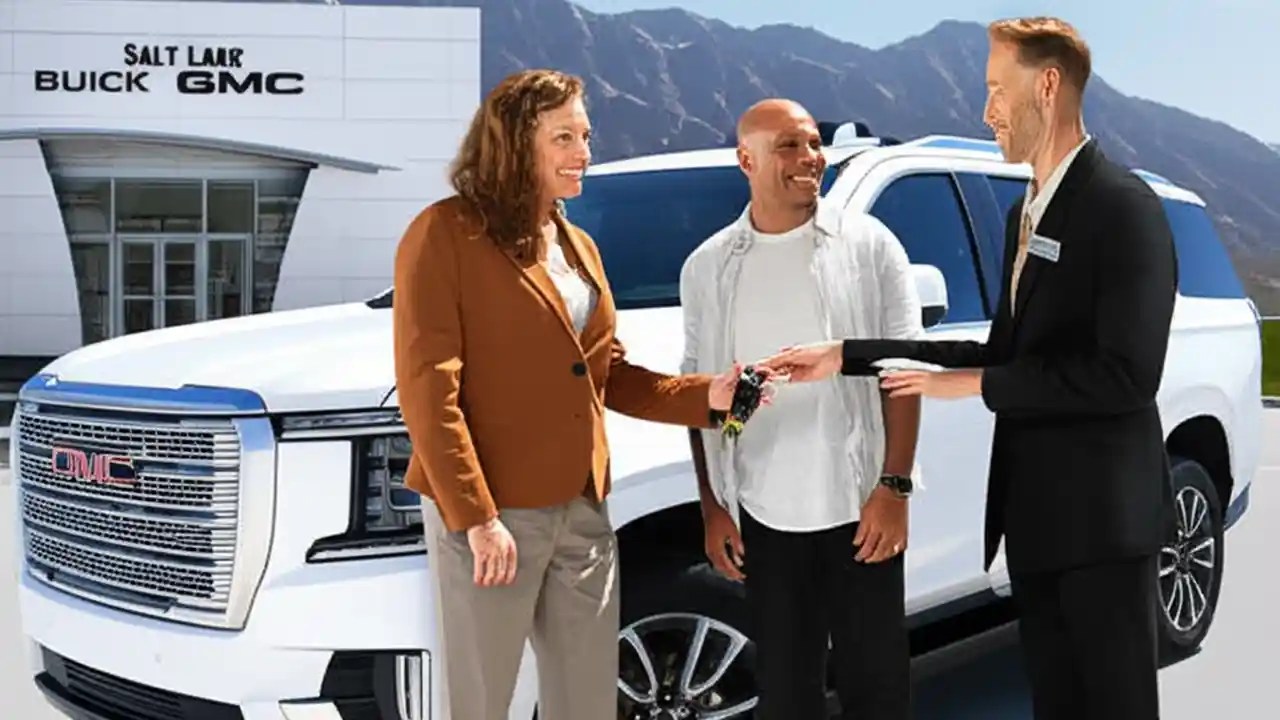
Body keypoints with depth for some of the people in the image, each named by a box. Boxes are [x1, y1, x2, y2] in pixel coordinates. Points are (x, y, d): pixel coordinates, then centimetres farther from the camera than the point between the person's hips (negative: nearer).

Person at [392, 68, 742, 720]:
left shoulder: (580, 247, 16)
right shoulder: (446, 233, -9)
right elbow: (427, 387, -15)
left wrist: (703, 396, 0)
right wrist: (475, 517, -19)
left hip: (584, 509, 7)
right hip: (491, 513, -7)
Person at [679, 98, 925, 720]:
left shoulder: (869, 245, -1)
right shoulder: (707, 267, 4)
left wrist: (894, 486, -9)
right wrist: (712, 508, 3)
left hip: (860, 506, -1)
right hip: (762, 517, 2)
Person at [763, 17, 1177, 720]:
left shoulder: (1123, 206, -14)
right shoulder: (1025, 211, 14)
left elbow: (1126, 374, -23)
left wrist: (976, 385, -17)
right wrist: (847, 356, 6)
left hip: (1101, 512, -8)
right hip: (1035, 511, 9)